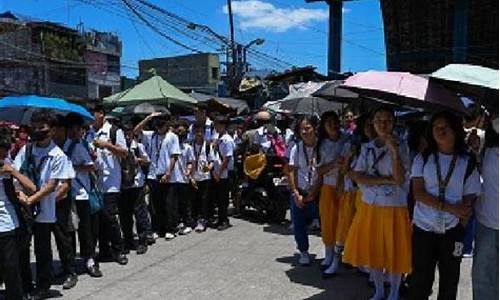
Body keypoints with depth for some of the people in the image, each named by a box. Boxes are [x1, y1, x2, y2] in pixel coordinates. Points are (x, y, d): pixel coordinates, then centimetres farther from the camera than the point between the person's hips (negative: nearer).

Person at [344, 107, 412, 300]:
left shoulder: (400, 147, -4)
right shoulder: (367, 148, 4)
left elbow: (399, 179, -16)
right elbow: (358, 178, -6)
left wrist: (394, 151, -23)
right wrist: (386, 179, -15)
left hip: (394, 208, -3)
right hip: (369, 206, 3)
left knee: (394, 253, 7)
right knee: (372, 252, 12)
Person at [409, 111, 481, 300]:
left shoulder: (468, 163, 2)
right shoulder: (423, 159, 1)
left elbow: (470, 198, 3)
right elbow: (418, 193, -7)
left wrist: (461, 218, -14)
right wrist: (448, 207, -17)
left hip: (452, 230, 1)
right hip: (423, 227, 0)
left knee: (449, 279, 13)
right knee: (420, 279, 5)